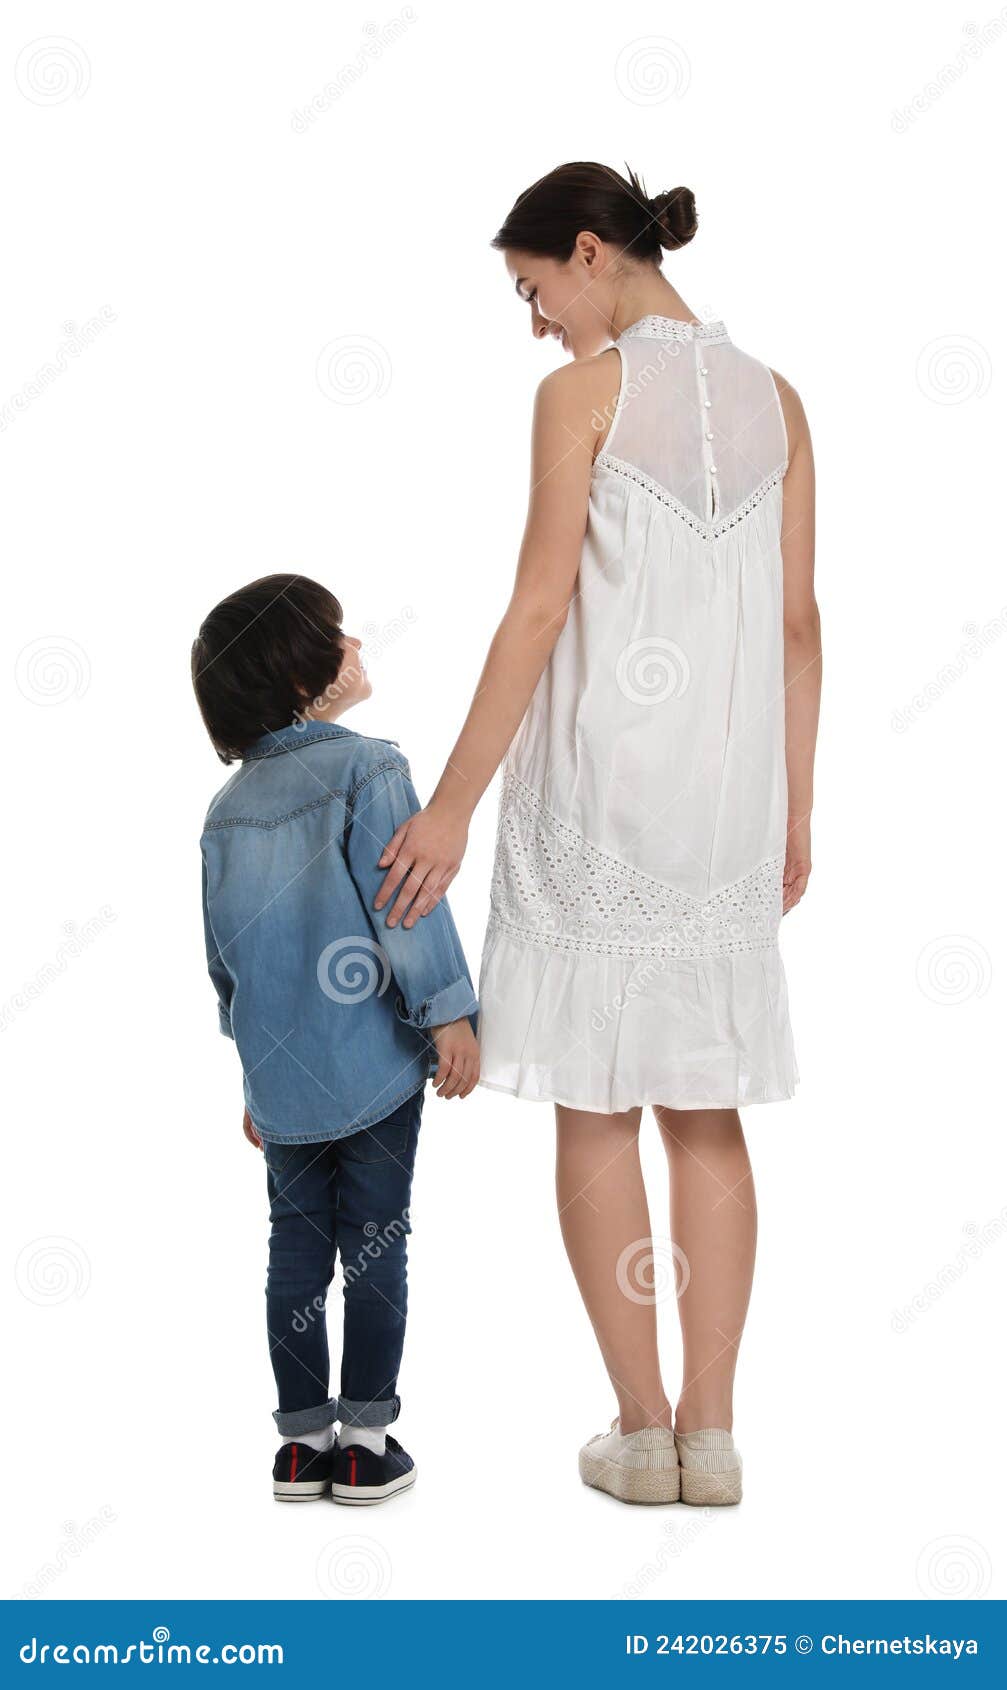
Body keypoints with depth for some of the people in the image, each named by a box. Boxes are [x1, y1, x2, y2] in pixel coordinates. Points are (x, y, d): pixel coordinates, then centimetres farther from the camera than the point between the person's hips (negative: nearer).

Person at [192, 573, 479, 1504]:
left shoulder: (229, 805, 9)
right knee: (375, 1249, 5)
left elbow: (222, 949, 13)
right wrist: (450, 1014, -12)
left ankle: (303, 1440, 18)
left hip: (279, 1076, 5)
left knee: (297, 1250, 12)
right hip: (372, 1067, -5)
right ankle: (365, 1439, 10)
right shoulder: (368, 770, -10)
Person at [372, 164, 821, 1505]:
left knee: (597, 1109, 5)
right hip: (727, 792, 5)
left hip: (596, 781, -5)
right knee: (705, 1110, 10)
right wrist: (794, 810, 15)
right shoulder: (774, 400, 9)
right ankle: (710, 1431, 12)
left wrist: (453, 805, -9)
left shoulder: (583, 391, -7)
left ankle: (643, 1429, 10)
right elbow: (798, 624, 8)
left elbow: (542, 605, -12)